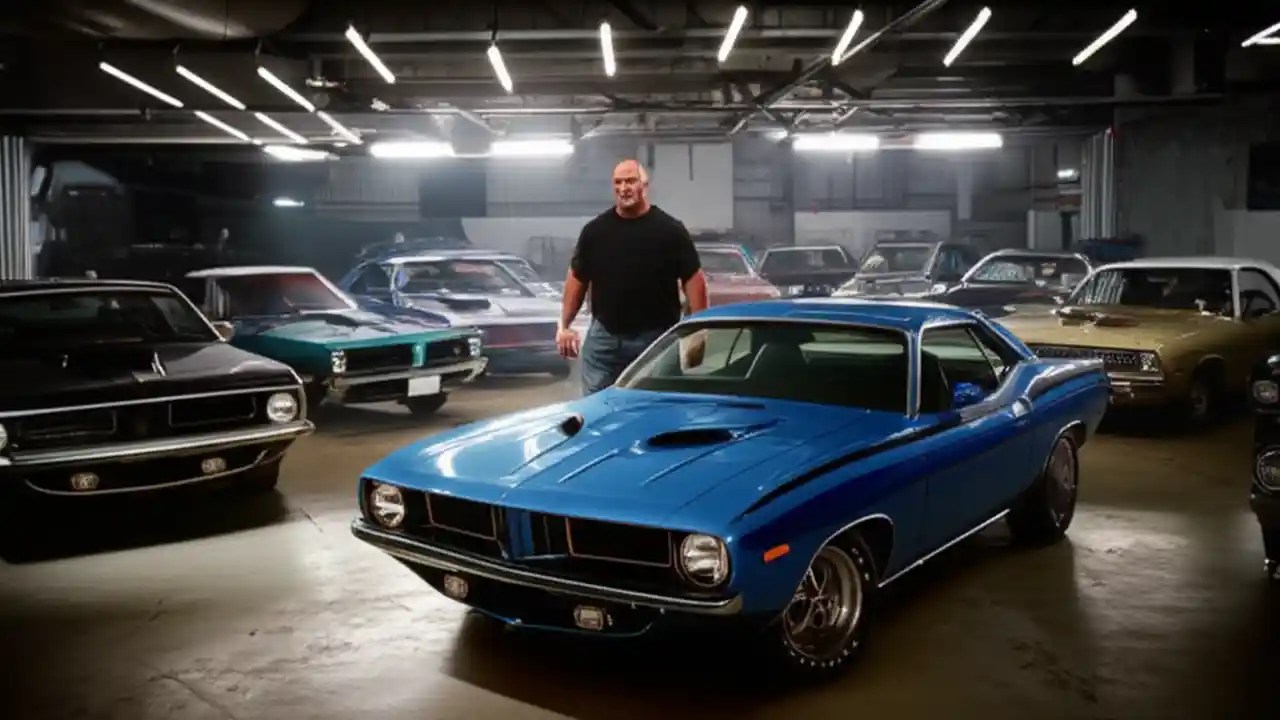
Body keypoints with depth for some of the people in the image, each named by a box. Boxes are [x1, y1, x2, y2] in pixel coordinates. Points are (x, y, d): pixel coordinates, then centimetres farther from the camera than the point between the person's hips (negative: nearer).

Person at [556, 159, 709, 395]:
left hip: (657, 338, -2)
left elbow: (693, 278, -5)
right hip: (604, 337, 2)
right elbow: (577, 277, 11)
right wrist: (564, 325, 8)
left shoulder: (670, 230, -5)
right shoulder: (595, 230, 4)